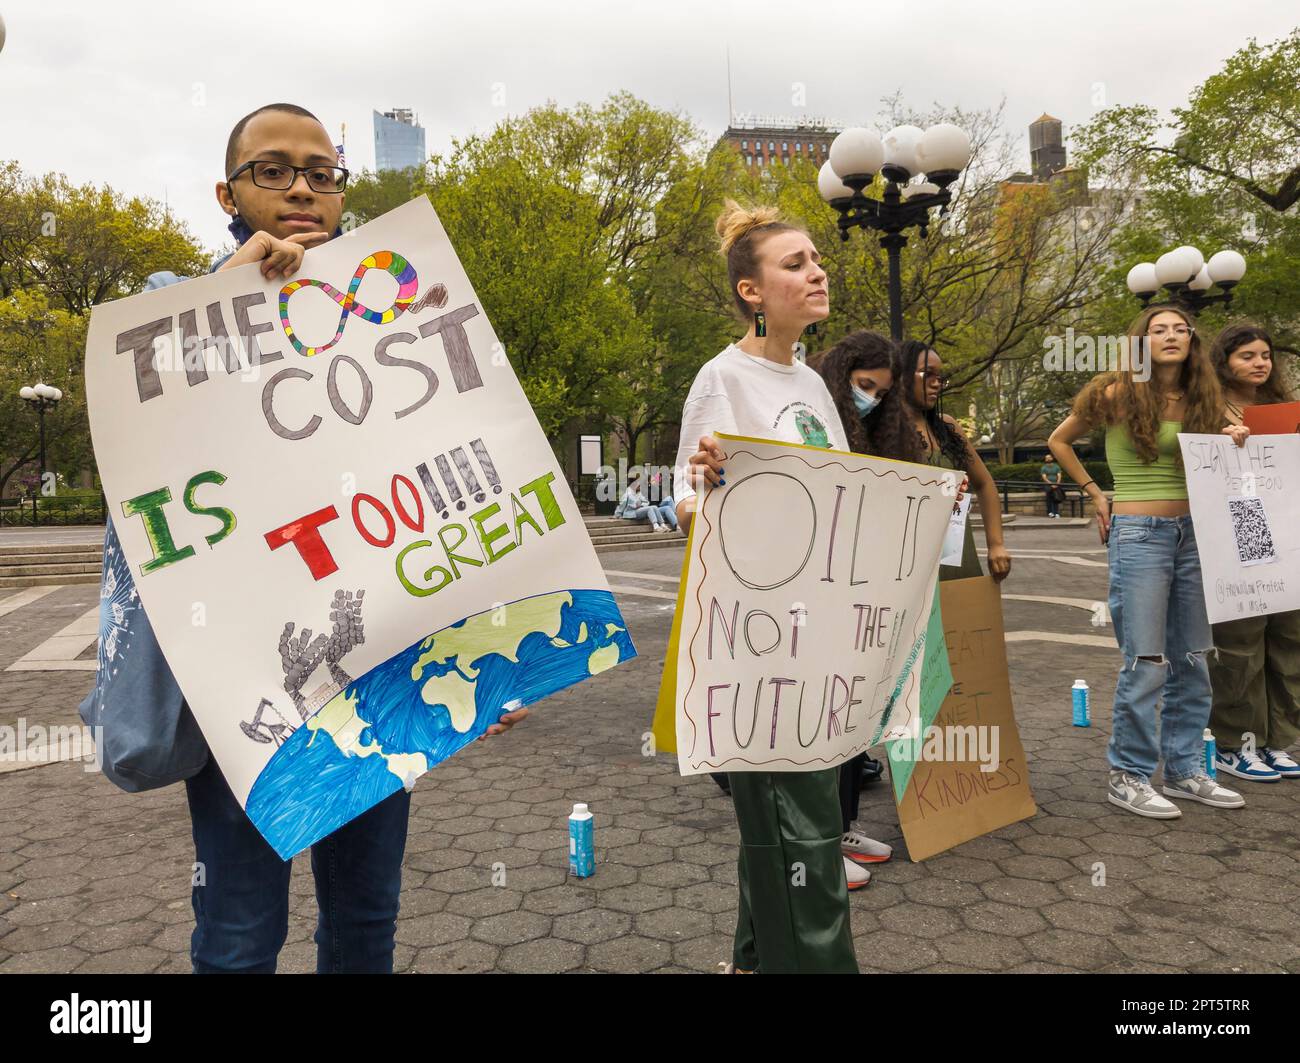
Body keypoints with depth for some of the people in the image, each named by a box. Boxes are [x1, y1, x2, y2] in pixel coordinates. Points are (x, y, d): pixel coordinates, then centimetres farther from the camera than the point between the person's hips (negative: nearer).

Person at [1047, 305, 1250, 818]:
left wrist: (1230, 446, -2)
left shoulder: (1201, 400, 10)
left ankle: (1185, 770, 23)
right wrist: (1096, 494, 2)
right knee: (1146, 664, -6)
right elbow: (1058, 441, 6)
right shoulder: (1118, 394, -5)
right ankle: (1127, 776, 8)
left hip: (1191, 533, 6)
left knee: (1192, 661, 10)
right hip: (1139, 534, -6)